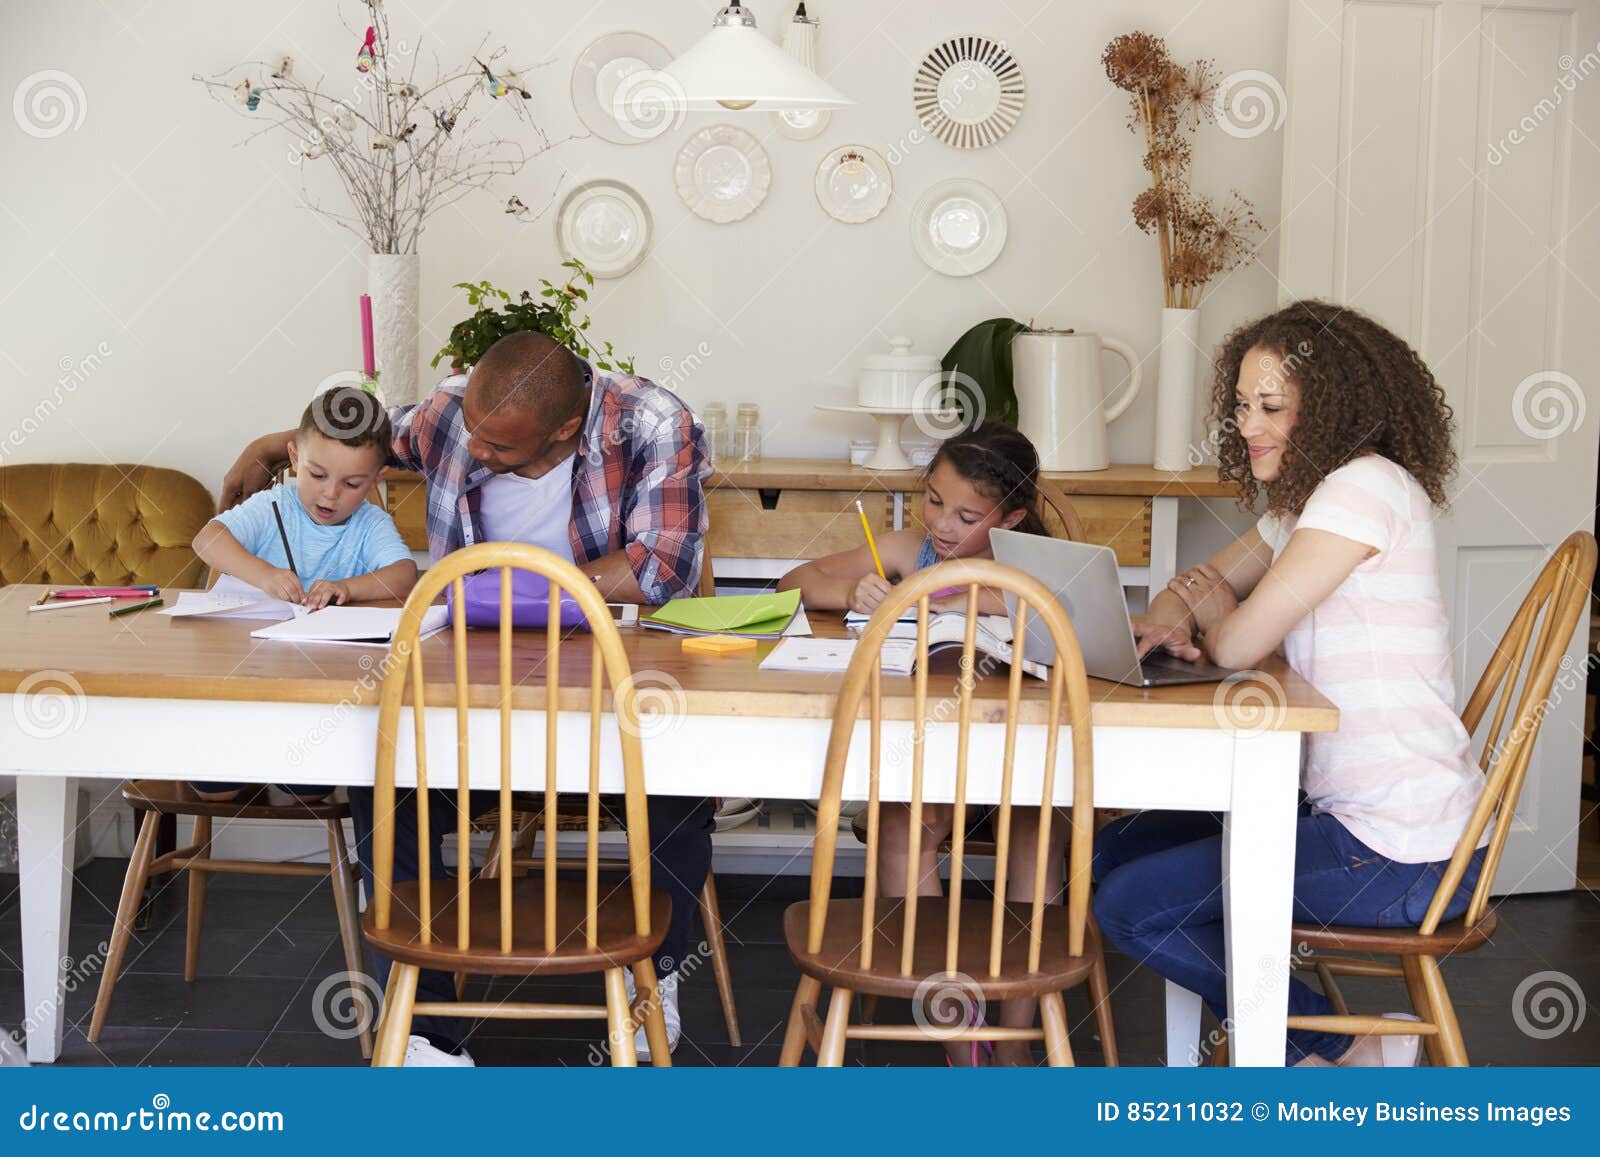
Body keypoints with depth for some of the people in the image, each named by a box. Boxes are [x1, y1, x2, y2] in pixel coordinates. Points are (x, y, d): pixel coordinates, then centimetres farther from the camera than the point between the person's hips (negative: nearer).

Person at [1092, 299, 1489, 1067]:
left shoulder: (1367, 488, -18)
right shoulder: (1304, 501, 14)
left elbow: (1240, 645, -21)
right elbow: (1201, 585, 20)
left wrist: (1216, 615, 3)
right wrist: (1170, 616, -5)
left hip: (1400, 853, -10)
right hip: (1349, 813, 10)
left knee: (1130, 908, -6)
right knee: (1117, 852, 17)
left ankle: (1345, 1052, 4)